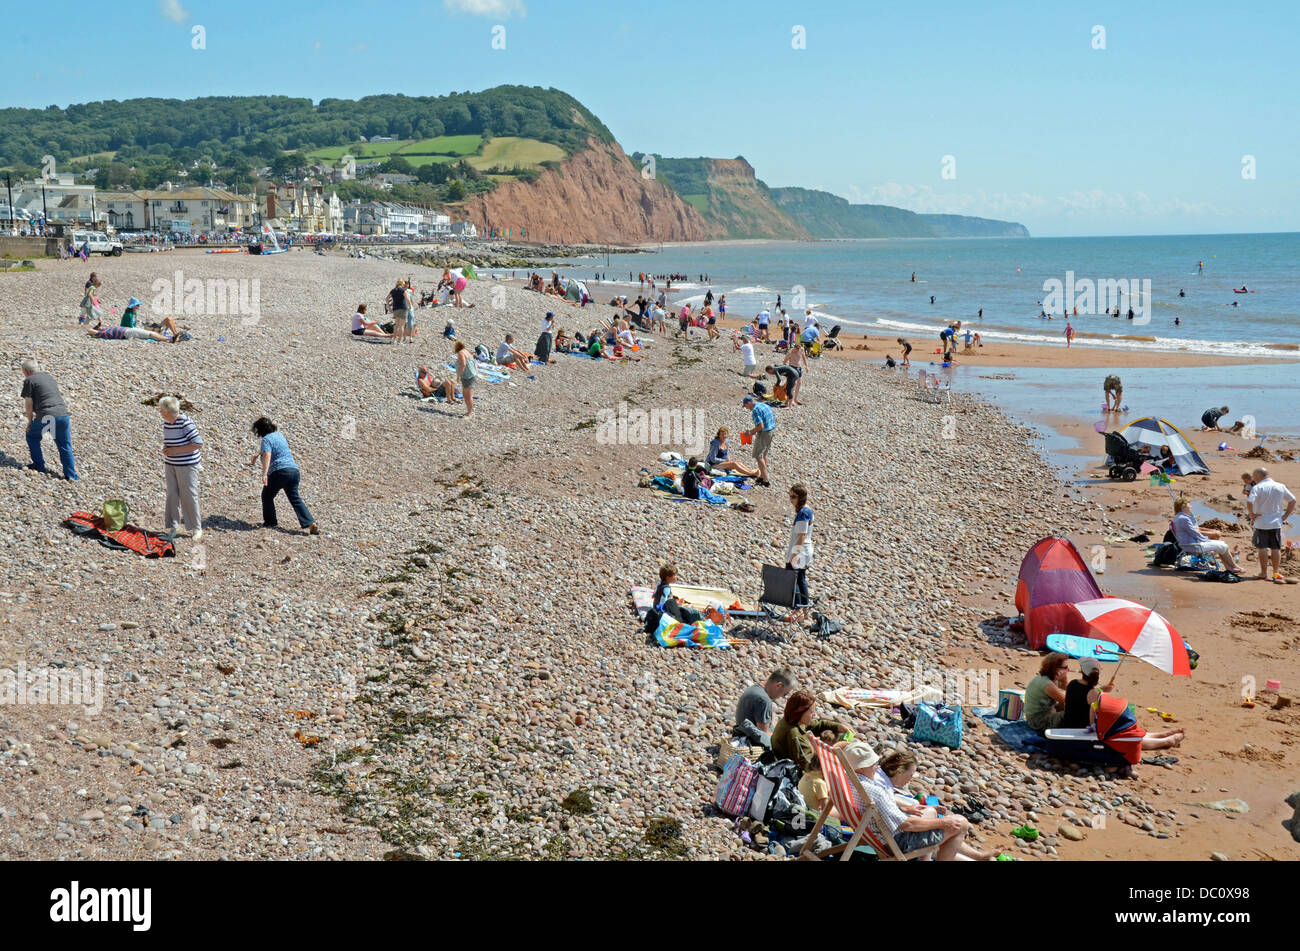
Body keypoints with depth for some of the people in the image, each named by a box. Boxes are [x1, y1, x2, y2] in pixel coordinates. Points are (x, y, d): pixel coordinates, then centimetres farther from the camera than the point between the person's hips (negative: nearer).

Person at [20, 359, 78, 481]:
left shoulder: (29, 380, 4)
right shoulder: (49, 377, 24)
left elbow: (29, 403, 3)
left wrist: (30, 421, 15)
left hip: (47, 416, -5)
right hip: (64, 414, 5)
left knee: (32, 436, 22)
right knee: (65, 446, 12)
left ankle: (39, 465, 24)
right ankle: (71, 475, 8)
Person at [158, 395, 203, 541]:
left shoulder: (185, 423, -19)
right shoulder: (166, 423, 4)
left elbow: (198, 444, -21)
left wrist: (176, 450, -21)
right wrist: (165, 448, 4)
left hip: (187, 464, -7)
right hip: (171, 464, 7)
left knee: (189, 496, -2)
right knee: (172, 494, 6)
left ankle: (196, 528, 10)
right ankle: (172, 528, 13)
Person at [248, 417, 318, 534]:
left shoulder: (266, 439, -4)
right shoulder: (279, 434, 22)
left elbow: (267, 456, -23)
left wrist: (264, 474, -33)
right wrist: (257, 454, 61)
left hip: (280, 472, -7)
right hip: (294, 470, 8)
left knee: (267, 496, 14)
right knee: (295, 498, 6)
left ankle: (270, 522, 20)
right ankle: (310, 523, -9)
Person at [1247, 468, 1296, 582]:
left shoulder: (1257, 488, -11)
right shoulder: (1281, 487, 4)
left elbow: (1250, 502, -25)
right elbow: (1293, 501, 9)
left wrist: (1252, 514, -10)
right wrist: (1285, 516, 10)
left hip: (1261, 523, -4)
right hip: (1276, 523, 4)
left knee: (1262, 548, 6)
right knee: (1276, 548, 10)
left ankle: (1264, 572, 10)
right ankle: (1276, 572, 10)